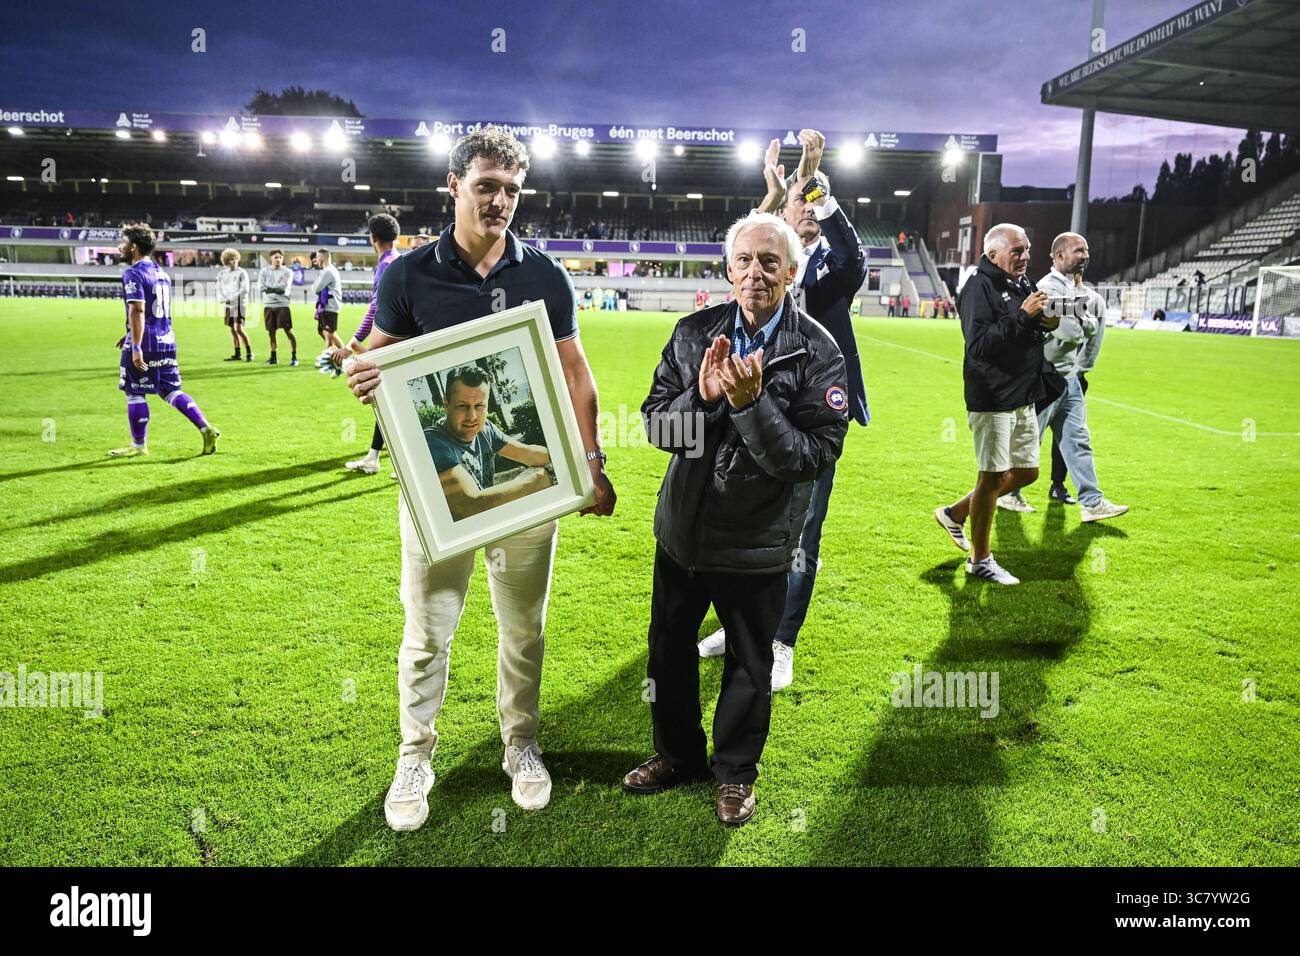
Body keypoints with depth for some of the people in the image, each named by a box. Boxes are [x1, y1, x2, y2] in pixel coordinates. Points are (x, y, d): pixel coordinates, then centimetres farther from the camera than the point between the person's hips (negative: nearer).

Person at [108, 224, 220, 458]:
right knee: (171, 391, 12)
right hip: (166, 341, 8)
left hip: (144, 344, -8)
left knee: (135, 393, 4)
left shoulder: (133, 274, -11)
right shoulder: (161, 272, 15)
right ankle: (206, 429, 0)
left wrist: (136, 346, -23)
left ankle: (139, 445, 13)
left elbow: (138, 311, -21)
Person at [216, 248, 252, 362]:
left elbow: (244, 289, -12)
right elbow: (219, 288, 13)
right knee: (232, 329, 8)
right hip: (228, 305, 6)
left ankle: (249, 353, -8)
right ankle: (237, 354, 16)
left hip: (239, 304, -6)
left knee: (238, 328, -15)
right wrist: (221, 298, -8)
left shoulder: (241, 273, -5)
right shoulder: (222, 274, 10)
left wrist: (231, 299, -17)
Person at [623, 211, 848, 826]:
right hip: (682, 530, 4)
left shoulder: (817, 353, -13)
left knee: (748, 665, 14)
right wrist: (702, 395, -24)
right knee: (668, 648, 19)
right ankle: (678, 755, 43)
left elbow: (814, 457, -20)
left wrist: (752, 402, -31)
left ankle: (735, 771, 39)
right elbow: (655, 426, -5)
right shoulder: (694, 334, -3)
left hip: (757, 542, -3)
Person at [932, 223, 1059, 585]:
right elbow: (978, 344, -24)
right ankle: (980, 560, 12)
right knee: (993, 476, -2)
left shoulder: (1022, 285, 13)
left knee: (1026, 472, 15)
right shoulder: (980, 287, -13)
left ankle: (956, 513, 29)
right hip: (992, 400, -9)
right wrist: (1022, 315, -26)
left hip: (1024, 399, 9)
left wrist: (1046, 324, 0)